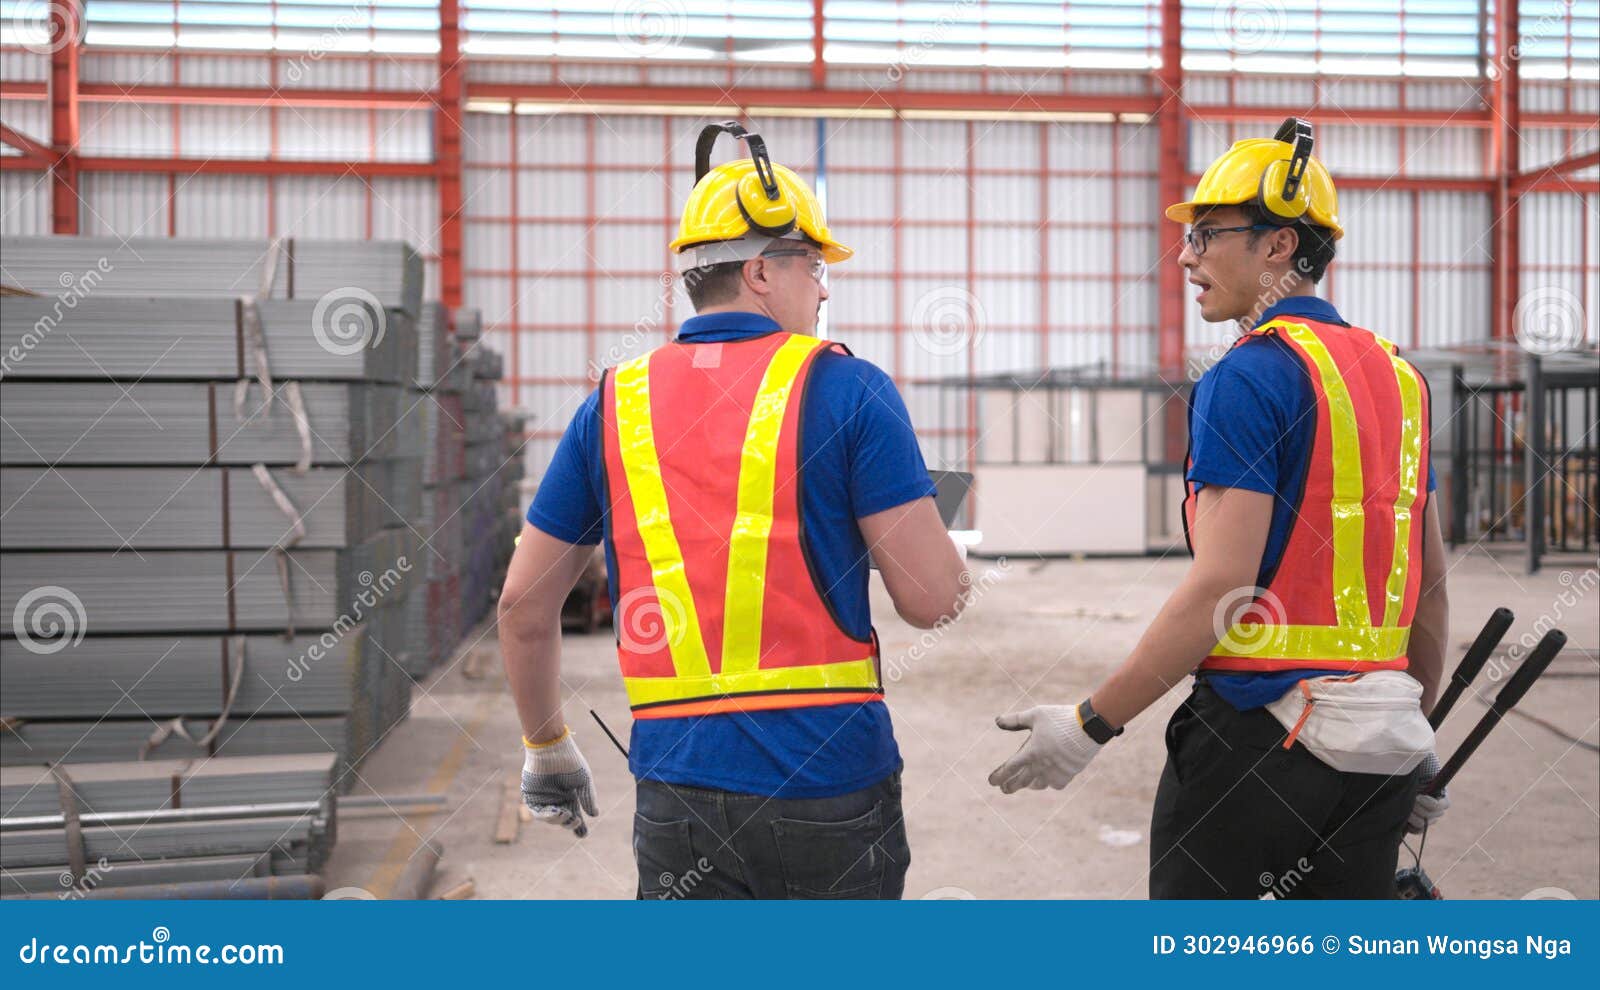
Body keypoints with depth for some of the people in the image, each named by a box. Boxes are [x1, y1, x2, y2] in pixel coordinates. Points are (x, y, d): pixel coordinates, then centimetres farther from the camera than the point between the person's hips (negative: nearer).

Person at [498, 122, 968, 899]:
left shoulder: (615, 404, 7)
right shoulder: (845, 388, -5)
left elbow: (524, 605, 11)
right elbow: (932, 599, -8)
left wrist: (545, 746, 25)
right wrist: (932, 528, 15)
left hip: (679, 783, 3)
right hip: (830, 776, -2)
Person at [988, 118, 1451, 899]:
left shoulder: (1250, 376, -13)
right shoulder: (1395, 373, 12)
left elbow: (1222, 588, -19)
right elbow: (1432, 583, 15)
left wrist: (1091, 723, -13)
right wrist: (1417, 730, 25)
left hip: (1259, 720, -7)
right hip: (1379, 745, 8)